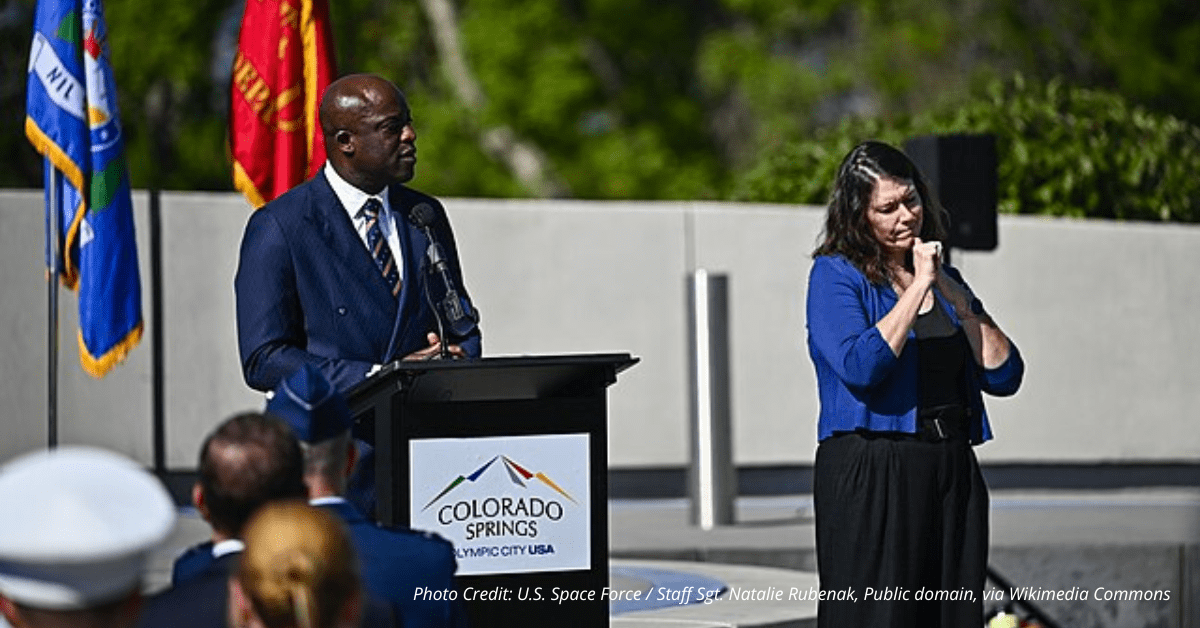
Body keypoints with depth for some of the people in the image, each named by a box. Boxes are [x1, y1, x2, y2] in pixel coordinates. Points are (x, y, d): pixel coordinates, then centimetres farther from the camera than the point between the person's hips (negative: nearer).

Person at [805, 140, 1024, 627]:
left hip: (953, 473, 6)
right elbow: (860, 367, -18)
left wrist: (956, 298, -1)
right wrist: (918, 287, -12)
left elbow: (1004, 377, 9)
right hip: (871, 477, -6)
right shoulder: (835, 274, -1)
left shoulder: (945, 278, 17)